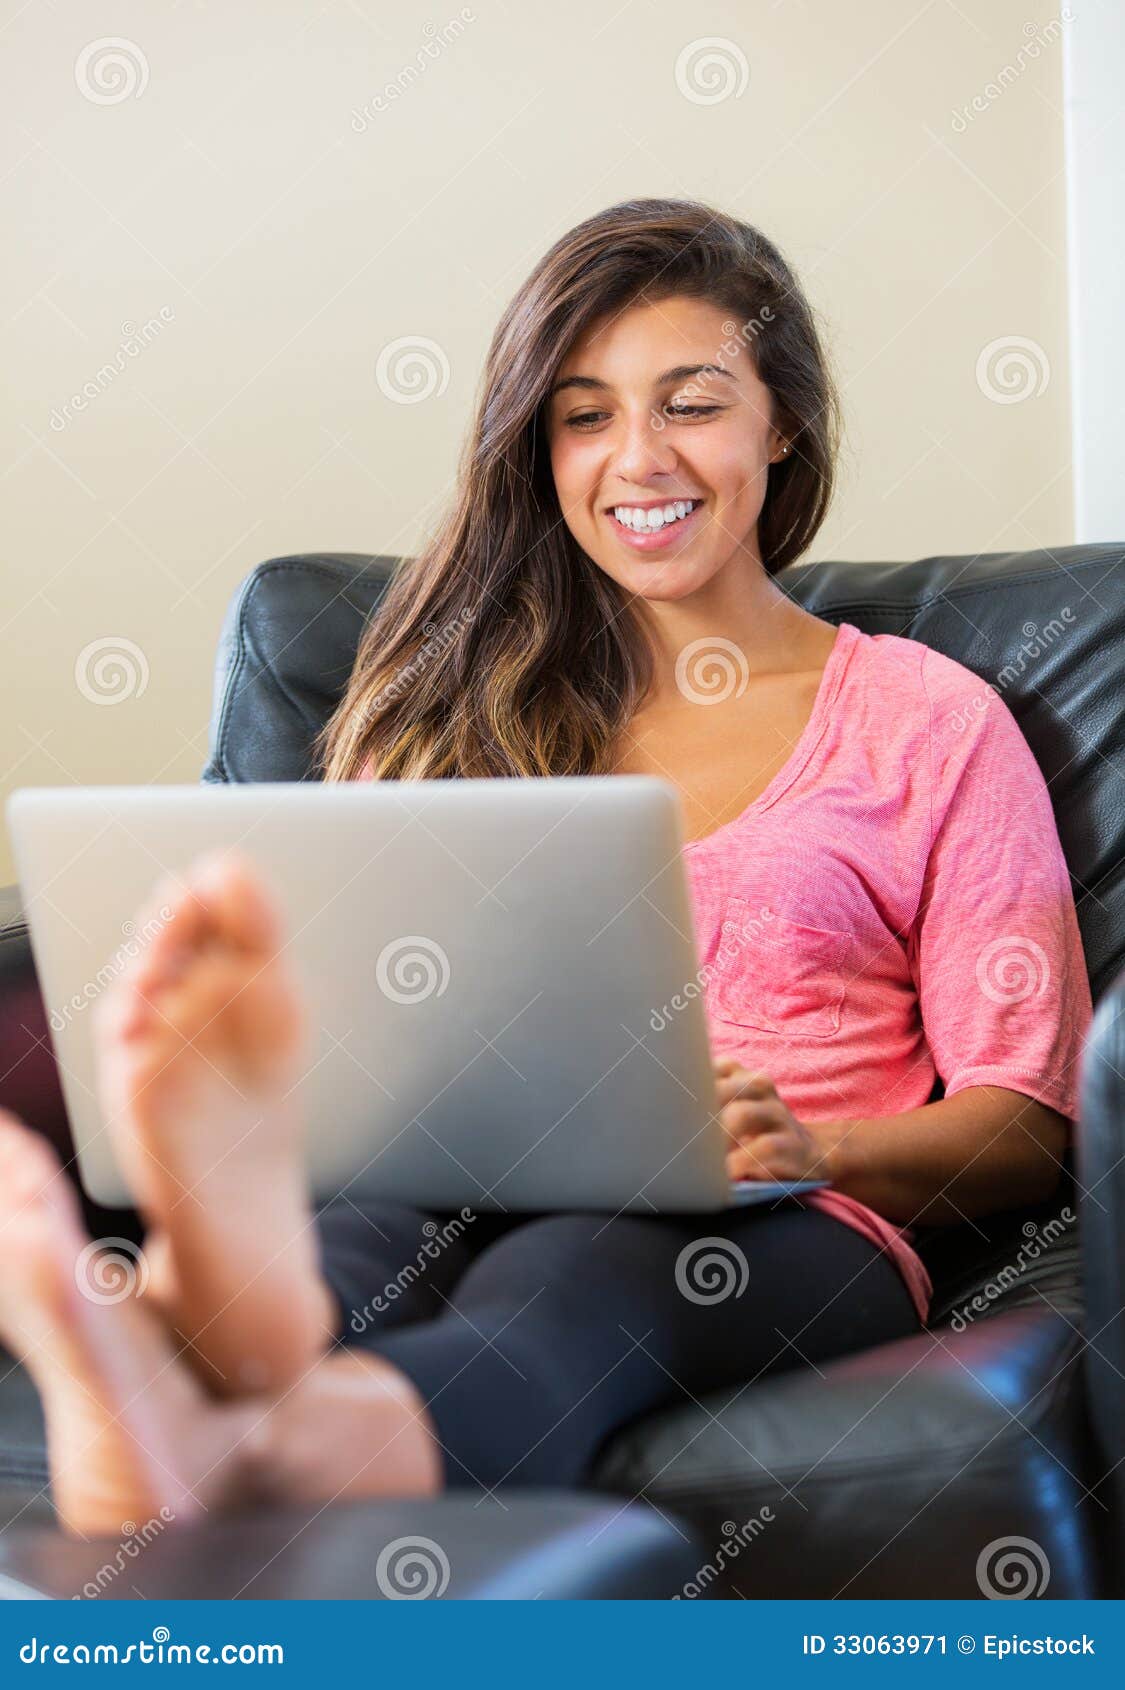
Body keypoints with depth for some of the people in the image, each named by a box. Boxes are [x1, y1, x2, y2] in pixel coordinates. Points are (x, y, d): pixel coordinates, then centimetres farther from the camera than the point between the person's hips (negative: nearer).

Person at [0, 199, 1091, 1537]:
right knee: (356, 1230, -36)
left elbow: (1024, 1125, 10)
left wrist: (814, 1151, -12)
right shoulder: (462, 691, 26)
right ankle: (241, 1317, -71)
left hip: (783, 1241, -2)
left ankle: (242, 1444, -70)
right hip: (475, 1203, 3)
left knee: (566, 1273, -39)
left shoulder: (928, 724, 16)